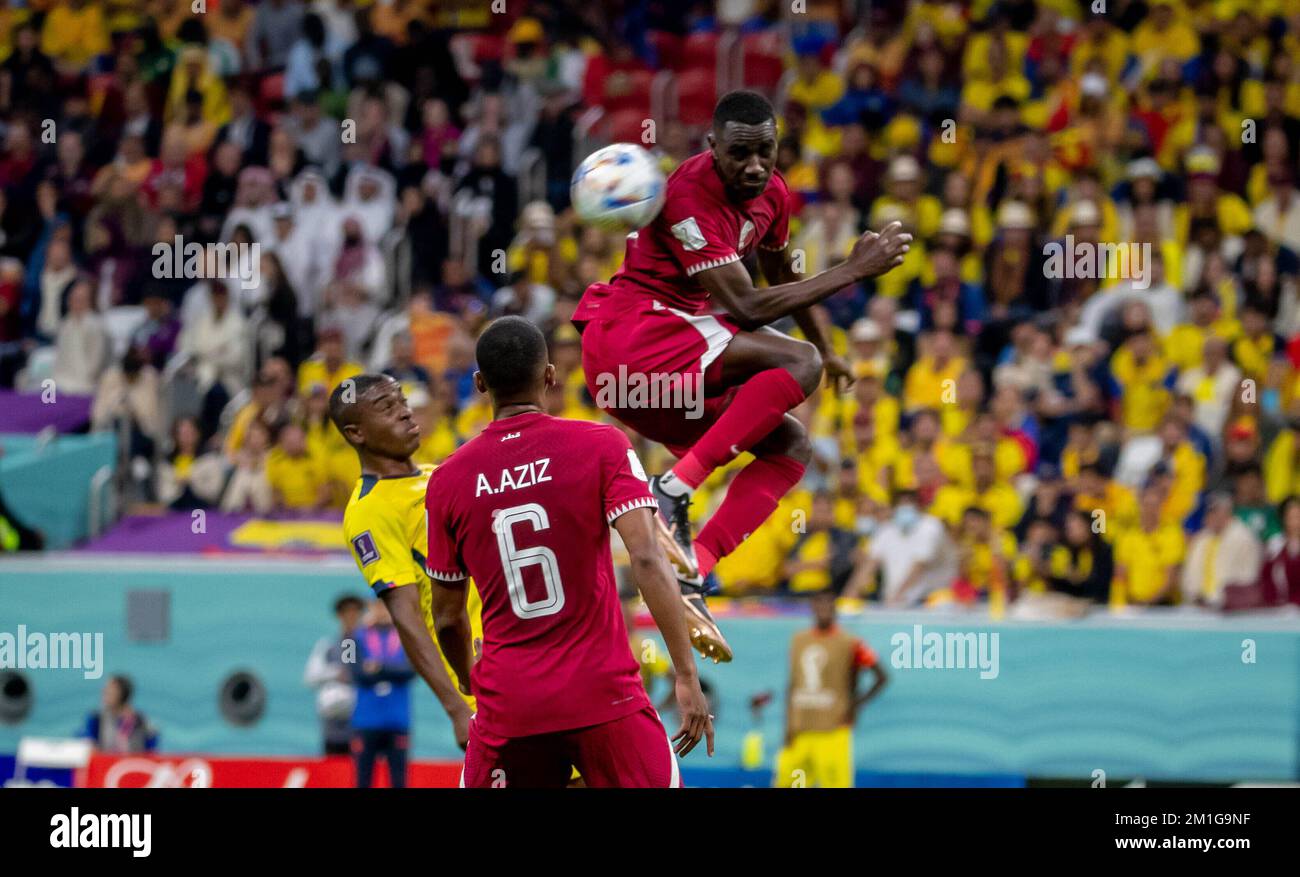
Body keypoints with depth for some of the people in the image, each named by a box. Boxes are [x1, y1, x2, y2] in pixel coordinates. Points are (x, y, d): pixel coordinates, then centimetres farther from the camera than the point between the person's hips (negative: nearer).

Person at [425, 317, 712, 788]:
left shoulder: (448, 480, 4)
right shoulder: (601, 446, -4)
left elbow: (447, 617, 12)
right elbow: (647, 559, -15)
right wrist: (687, 677, -13)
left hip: (507, 708, 2)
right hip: (604, 696, -2)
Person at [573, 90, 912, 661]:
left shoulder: (770, 194, 8)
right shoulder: (690, 195, -20)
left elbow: (782, 275, 30)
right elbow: (745, 308, -23)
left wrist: (827, 350, 43)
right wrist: (853, 271, -21)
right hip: (628, 332, -10)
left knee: (790, 448, 3)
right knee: (798, 362, -25)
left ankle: (691, 577, -10)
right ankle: (672, 492, -28)